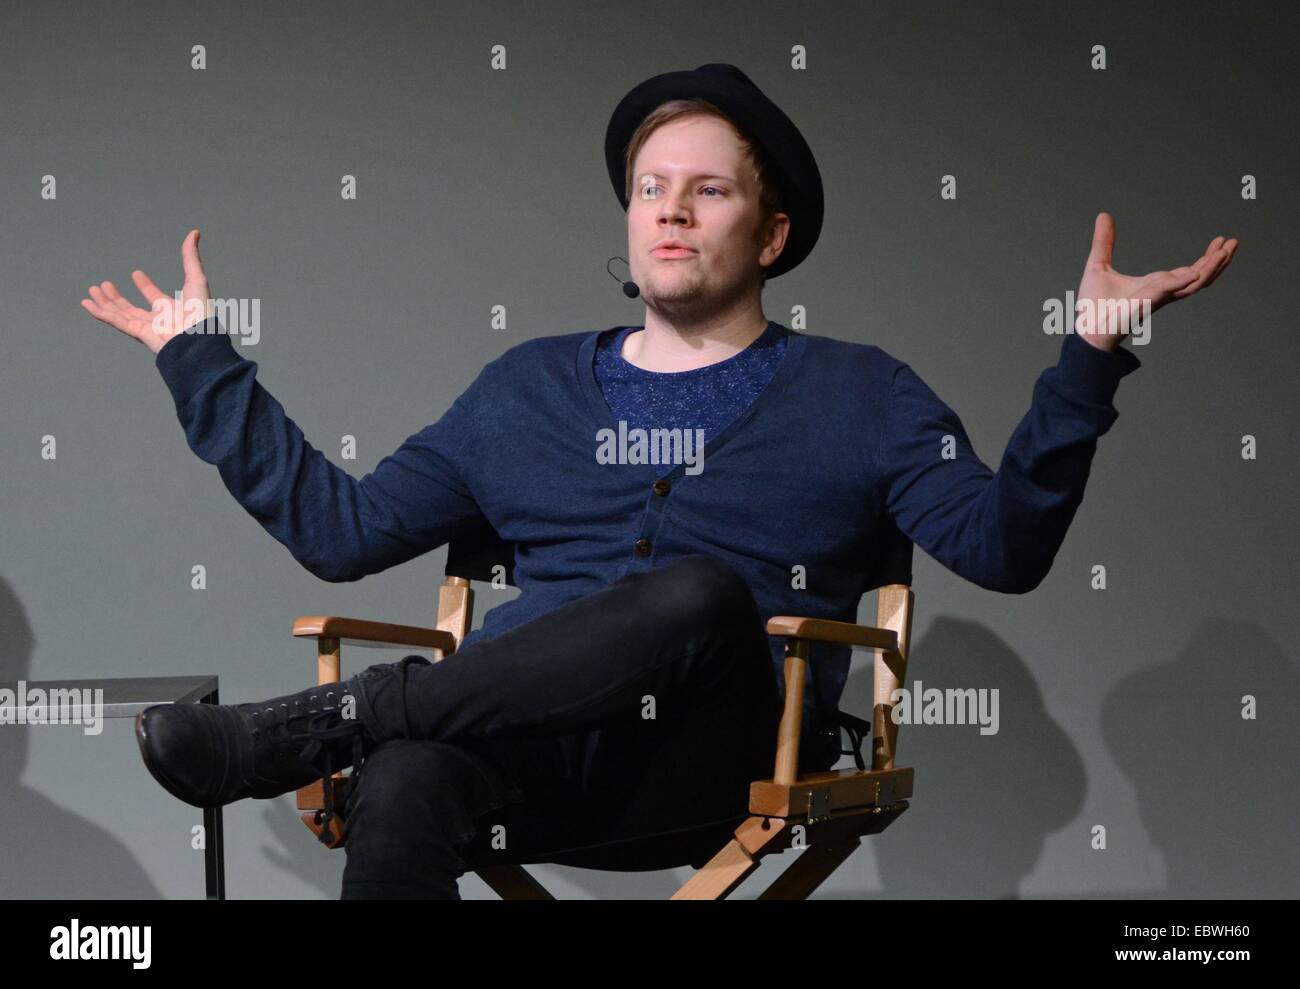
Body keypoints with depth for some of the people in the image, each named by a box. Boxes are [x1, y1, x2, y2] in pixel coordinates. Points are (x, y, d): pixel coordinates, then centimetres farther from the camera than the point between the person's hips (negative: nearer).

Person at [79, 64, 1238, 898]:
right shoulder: (531, 386, 26)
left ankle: (306, 727, -34)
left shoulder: (858, 396, 17)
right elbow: (345, 529, 24)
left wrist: (1088, 358, -8)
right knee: (402, 784, -37)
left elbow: (1003, 546, 3)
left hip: (715, 767, -1)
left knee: (701, 591, -37)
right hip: (522, 754, 2)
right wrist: (202, 365, 25)